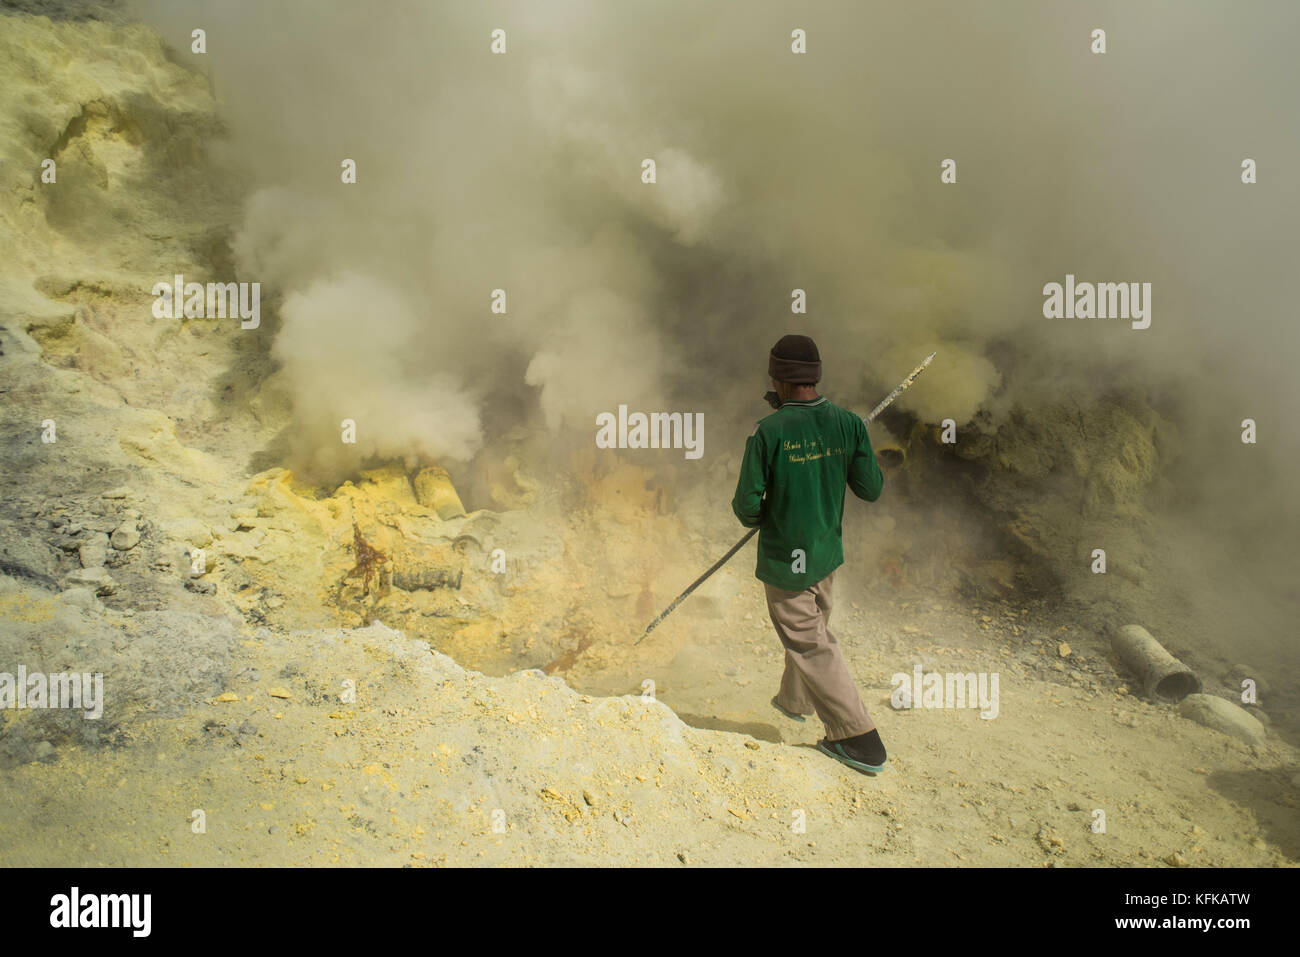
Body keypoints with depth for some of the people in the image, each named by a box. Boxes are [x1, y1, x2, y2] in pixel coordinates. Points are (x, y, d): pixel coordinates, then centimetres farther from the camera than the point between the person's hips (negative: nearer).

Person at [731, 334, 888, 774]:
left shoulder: (768, 431, -21)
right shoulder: (848, 423, -8)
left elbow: (747, 504, -19)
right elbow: (871, 489, -2)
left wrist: (755, 518, 4)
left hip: (785, 558, -6)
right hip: (828, 552, 6)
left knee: (811, 646, 4)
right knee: (813, 629, 26)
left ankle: (860, 741, 7)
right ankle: (794, 700, 49)